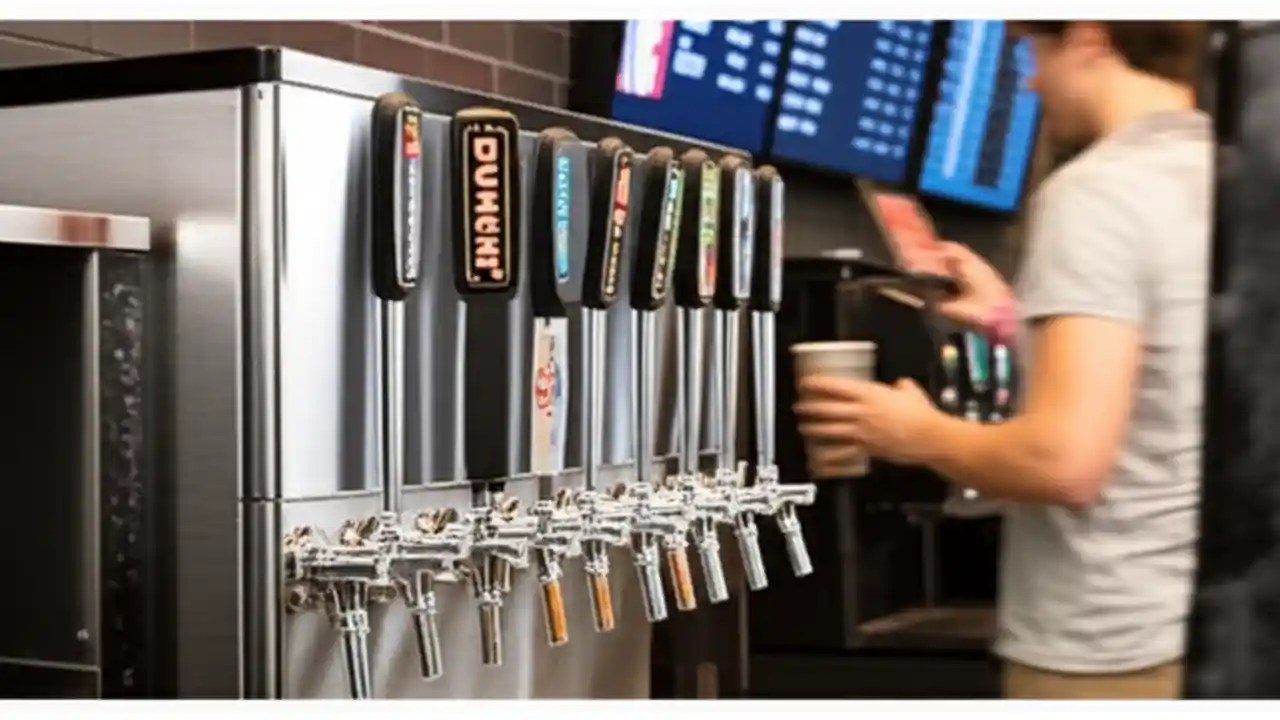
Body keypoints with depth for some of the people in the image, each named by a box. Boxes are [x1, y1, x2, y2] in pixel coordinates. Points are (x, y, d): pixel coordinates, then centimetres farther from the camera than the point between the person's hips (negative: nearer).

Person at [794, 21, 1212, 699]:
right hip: (1215, 632, 8)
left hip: (1113, 651, -8)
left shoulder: (1097, 191, -16)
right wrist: (1015, 322, 21)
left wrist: (919, 434, -8)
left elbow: (1066, 460, -24)